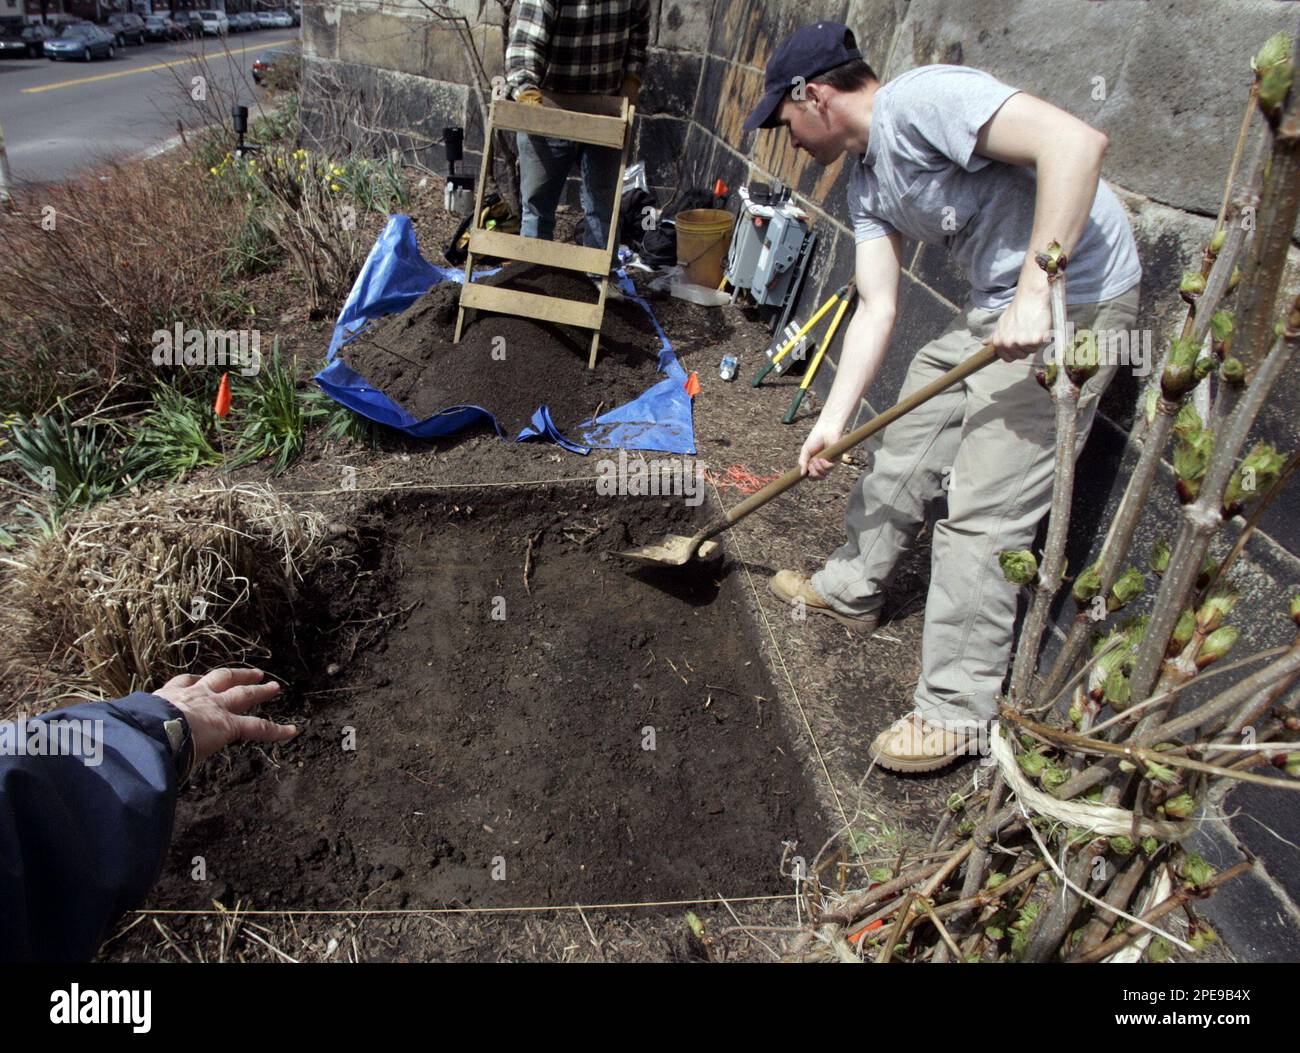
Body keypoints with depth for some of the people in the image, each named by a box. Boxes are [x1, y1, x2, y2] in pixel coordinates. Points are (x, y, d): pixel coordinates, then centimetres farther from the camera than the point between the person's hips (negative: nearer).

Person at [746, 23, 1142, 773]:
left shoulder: (922, 99, -17)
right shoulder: (866, 181, 11)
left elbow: (1077, 141, -28)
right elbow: (878, 308, 7)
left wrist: (1034, 293, -30)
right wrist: (833, 419, 0)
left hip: (1075, 301, -9)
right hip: (998, 309, 9)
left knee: (983, 511, -9)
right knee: (904, 453, 16)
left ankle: (959, 712, 4)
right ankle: (850, 591, 38)